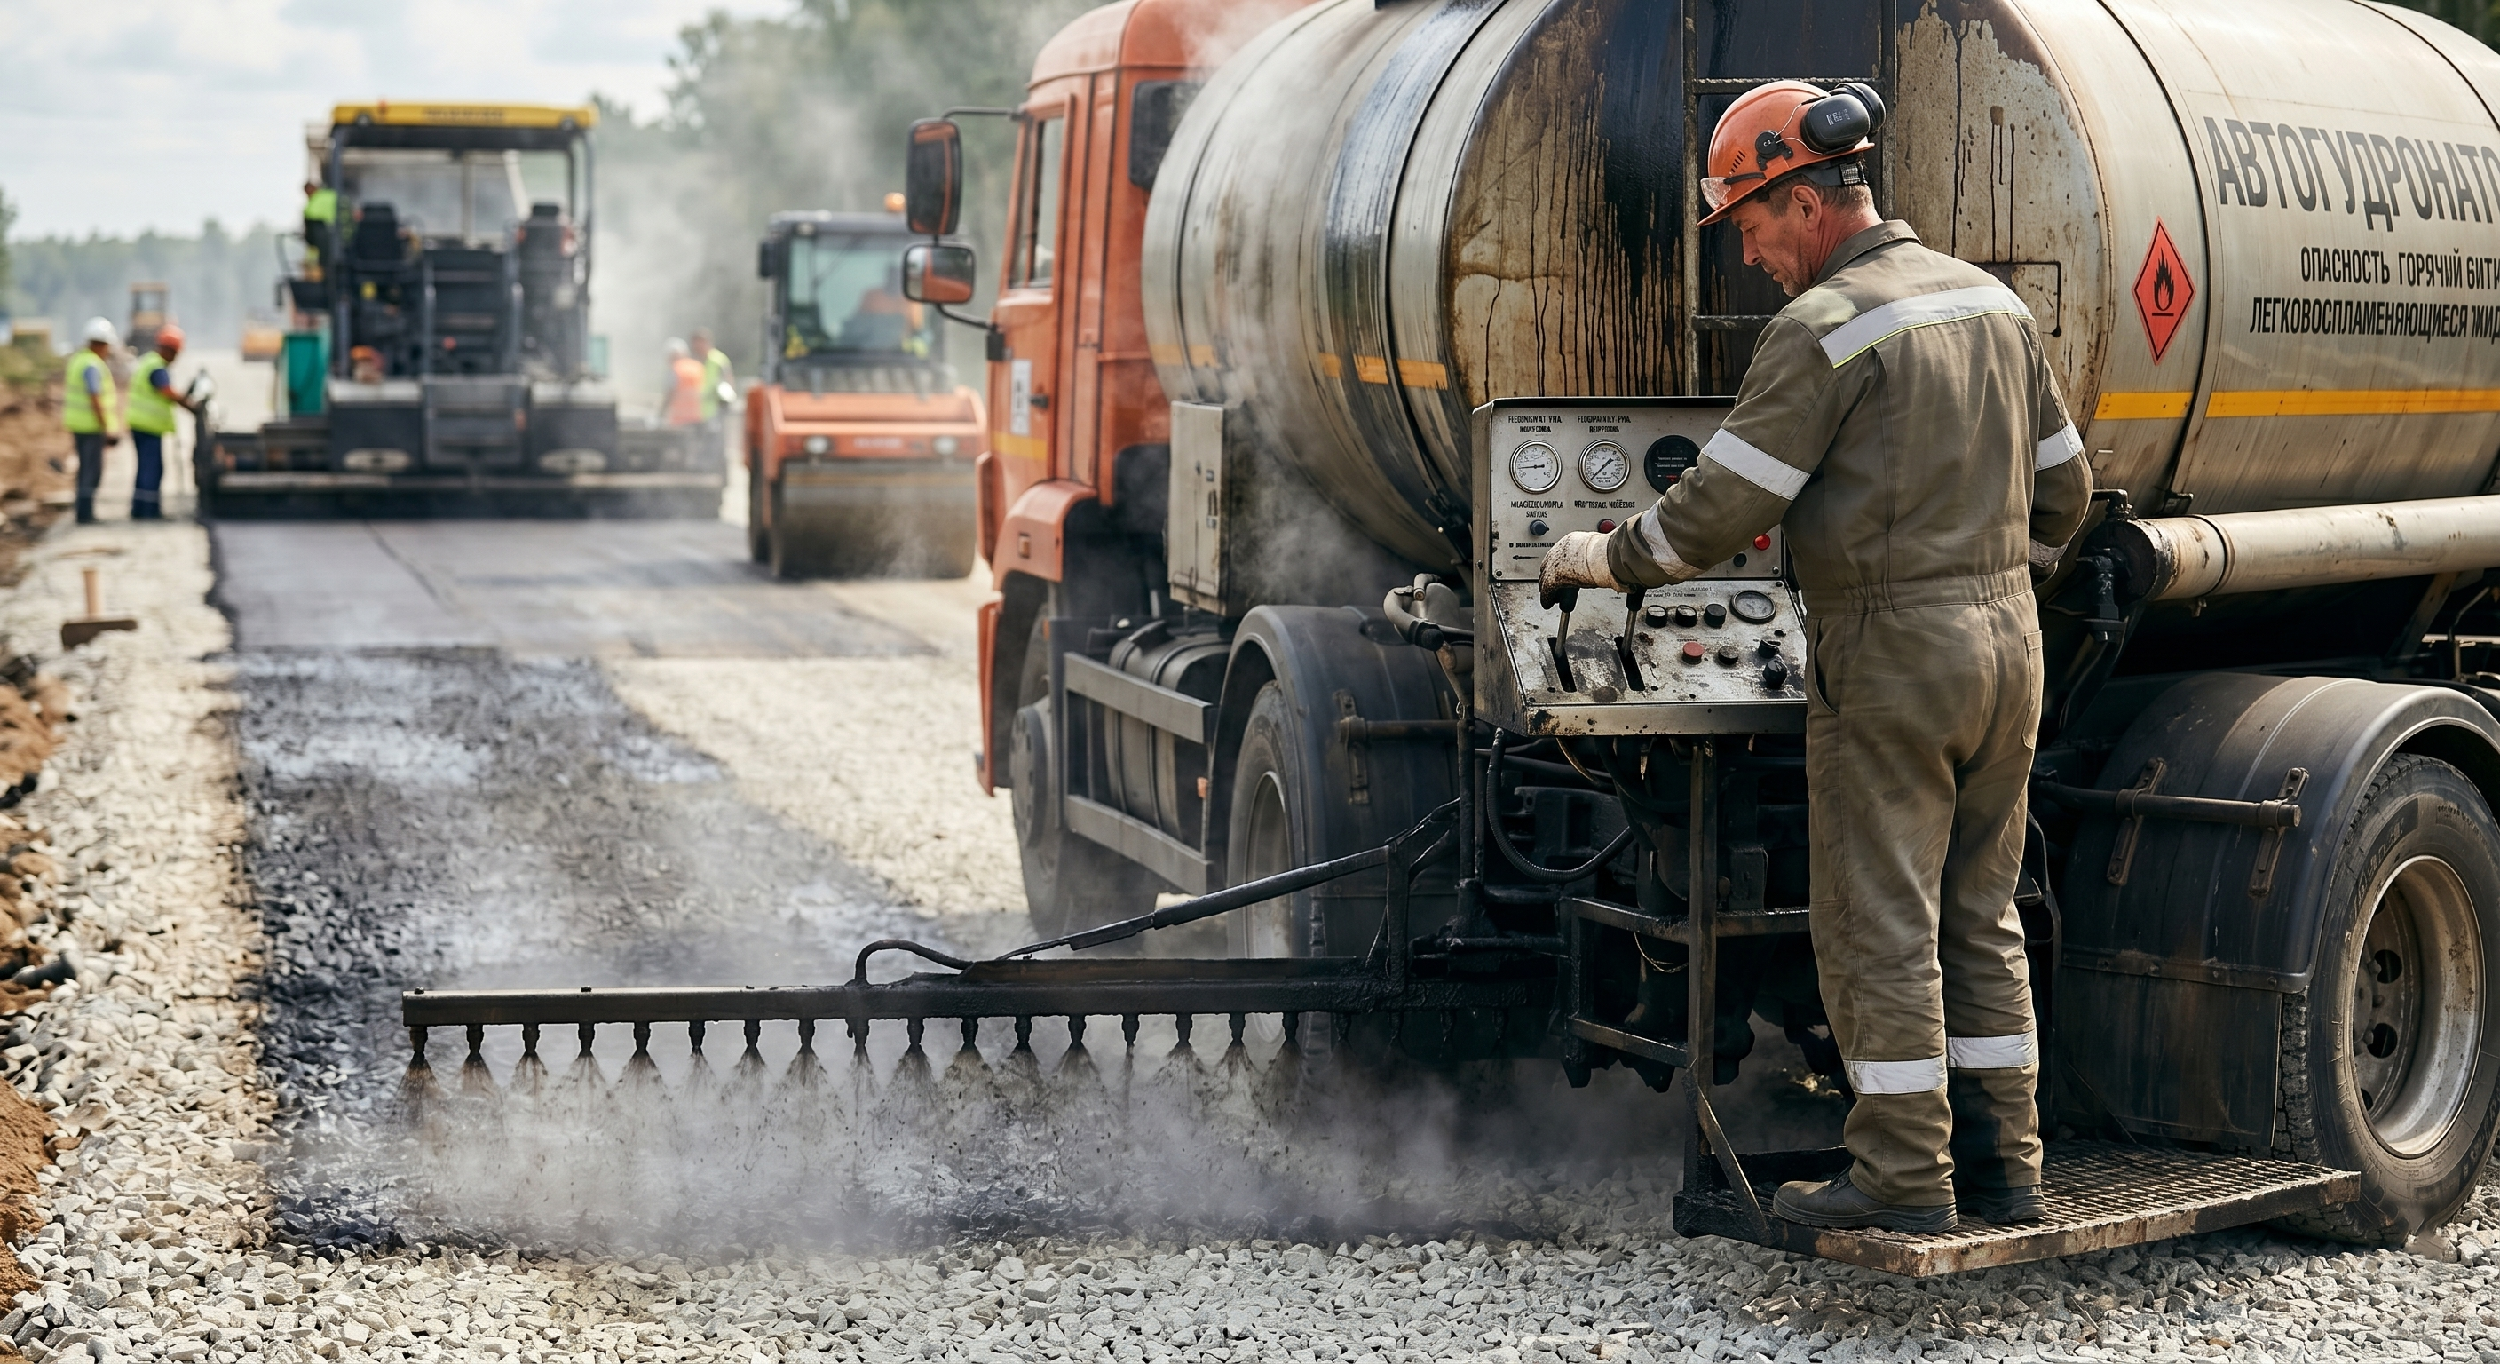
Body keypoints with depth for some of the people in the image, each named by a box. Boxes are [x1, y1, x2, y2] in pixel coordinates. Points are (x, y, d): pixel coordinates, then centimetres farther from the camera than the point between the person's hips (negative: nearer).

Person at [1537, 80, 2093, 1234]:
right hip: (2007, 641, 8)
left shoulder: (1823, 329, -13)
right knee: (1977, 918, 14)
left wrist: (1604, 558, 2)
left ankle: (1903, 1175, 4)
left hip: (1888, 657, -8)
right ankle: (2001, 1162, 18)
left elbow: (1720, 510, -14)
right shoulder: (1991, 303, 12)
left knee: (1878, 924, 0)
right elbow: (2062, 492, 18)